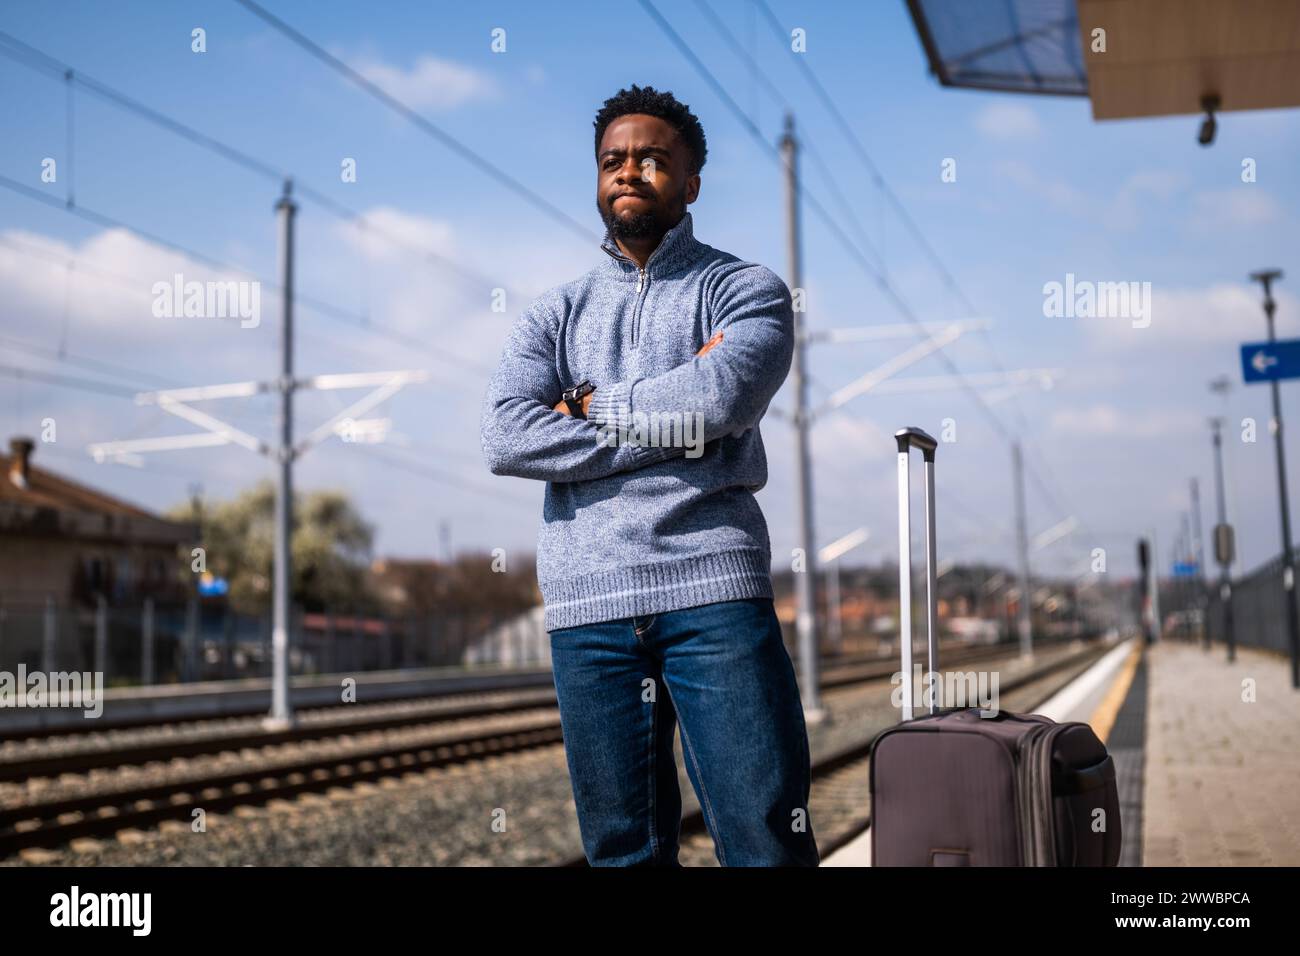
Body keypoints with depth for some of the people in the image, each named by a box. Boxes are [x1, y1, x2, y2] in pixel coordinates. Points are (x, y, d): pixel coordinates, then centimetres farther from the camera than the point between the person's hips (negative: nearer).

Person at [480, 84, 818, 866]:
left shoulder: (746, 289, 9)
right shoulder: (556, 314, 17)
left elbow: (720, 395, -13)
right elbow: (507, 440, -2)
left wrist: (591, 405, 0)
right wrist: (671, 424, -6)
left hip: (713, 586, -3)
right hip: (588, 603, 3)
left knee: (767, 839, -5)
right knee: (623, 849, 8)